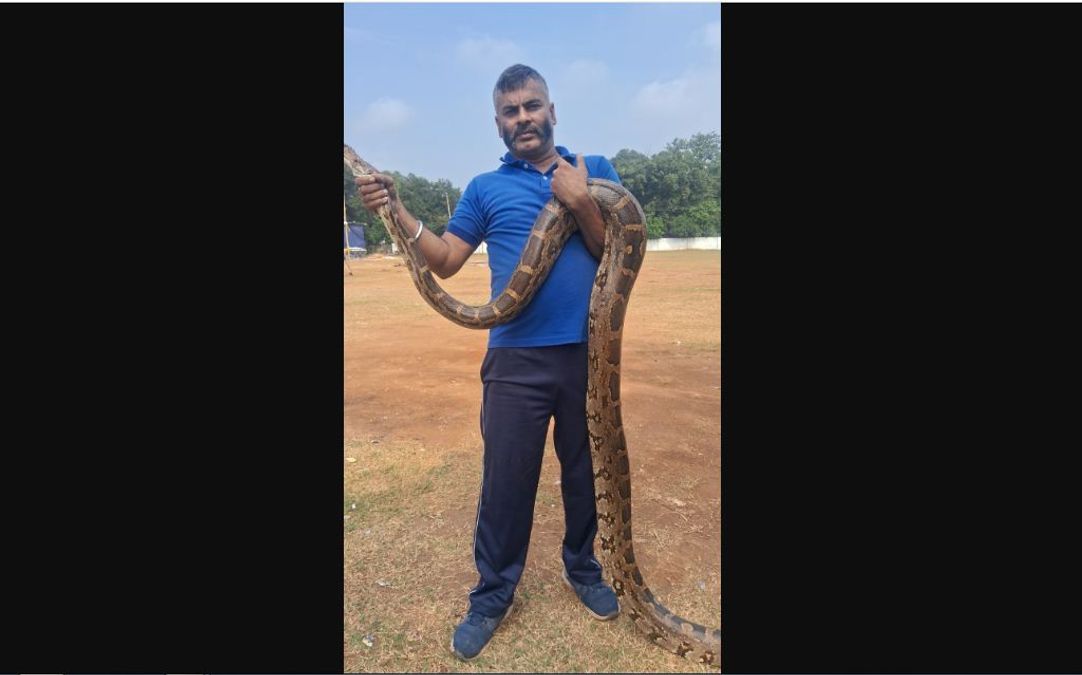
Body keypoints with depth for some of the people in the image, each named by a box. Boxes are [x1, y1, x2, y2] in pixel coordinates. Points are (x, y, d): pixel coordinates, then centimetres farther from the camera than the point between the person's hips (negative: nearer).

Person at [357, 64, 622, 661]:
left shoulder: (594, 170, 8)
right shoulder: (486, 188, 9)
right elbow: (445, 261, 5)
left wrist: (580, 202, -14)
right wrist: (395, 210, -6)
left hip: (590, 353, 1)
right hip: (516, 359, -1)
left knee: (586, 471, 15)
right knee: (505, 480, 4)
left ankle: (583, 569, 38)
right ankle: (492, 597, 23)